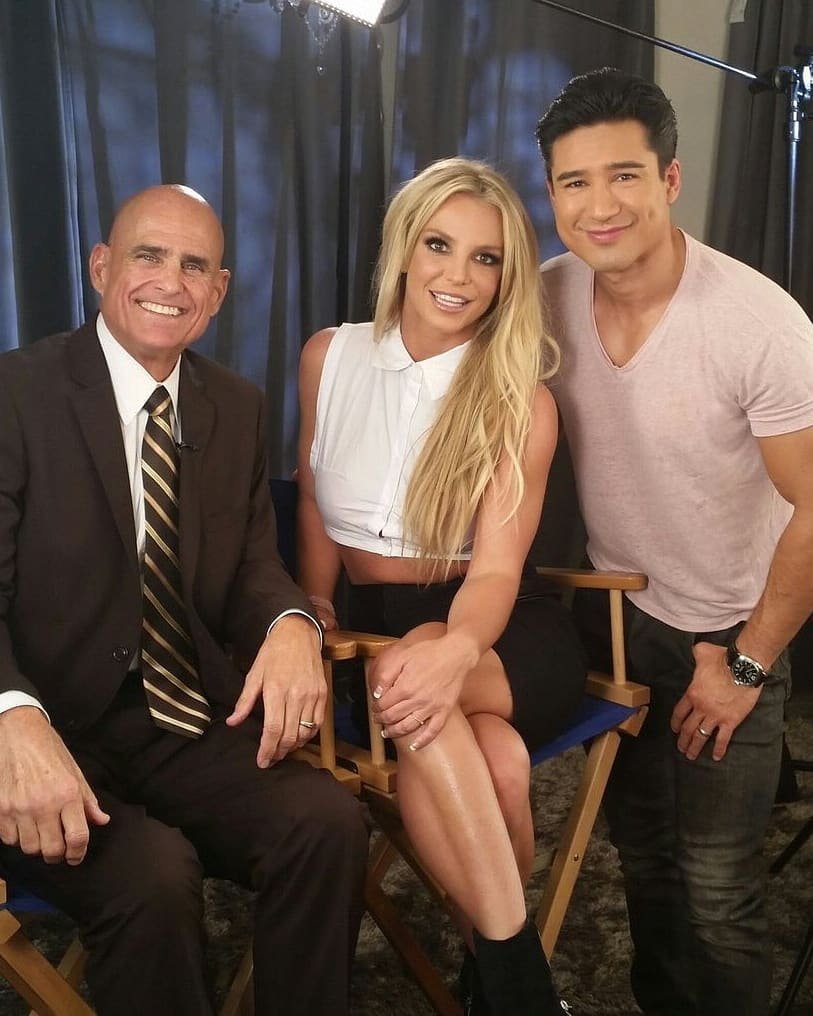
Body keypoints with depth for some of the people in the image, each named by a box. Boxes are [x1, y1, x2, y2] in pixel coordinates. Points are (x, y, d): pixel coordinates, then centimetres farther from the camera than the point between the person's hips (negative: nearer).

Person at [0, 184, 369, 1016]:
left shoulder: (237, 408, 11)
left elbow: (251, 564, 9)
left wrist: (291, 625, -17)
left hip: (189, 727, 4)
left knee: (328, 821, -23)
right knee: (152, 874, -31)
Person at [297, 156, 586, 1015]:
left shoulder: (521, 401, -8)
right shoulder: (329, 357, 1)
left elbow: (497, 567, -18)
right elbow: (313, 500, 14)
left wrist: (455, 650, -40)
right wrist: (313, 612, 1)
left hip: (500, 633, -1)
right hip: (369, 624, 2)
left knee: (415, 680, -38)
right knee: (493, 759, -33)